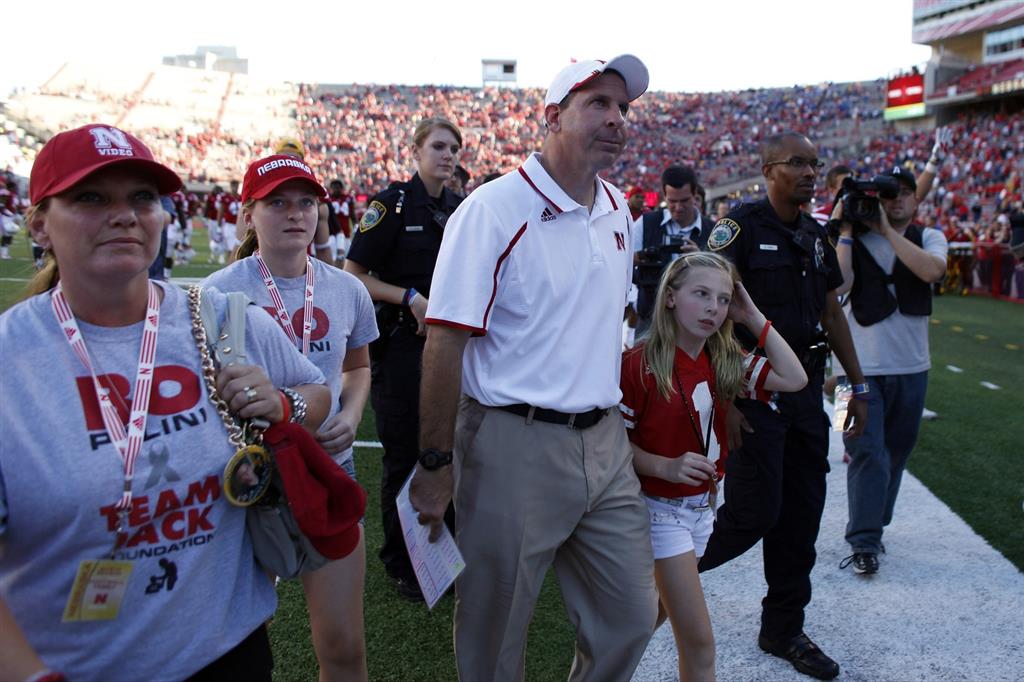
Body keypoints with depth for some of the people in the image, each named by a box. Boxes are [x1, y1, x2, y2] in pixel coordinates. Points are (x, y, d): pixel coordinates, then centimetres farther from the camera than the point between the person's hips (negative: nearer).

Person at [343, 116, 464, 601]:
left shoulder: (460, 208, 9)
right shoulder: (394, 202, -8)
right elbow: (354, 275, -9)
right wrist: (410, 297, -19)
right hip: (401, 343, -5)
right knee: (405, 456, 3)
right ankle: (401, 563, 21)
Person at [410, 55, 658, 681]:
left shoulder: (618, 209, 9)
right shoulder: (495, 209, -13)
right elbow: (447, 341, -15)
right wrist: (436, 463, -14)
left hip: (605, 443, 7)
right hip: (516, 446, -6)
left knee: (632, 618, 16)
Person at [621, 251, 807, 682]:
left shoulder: (725, 362, 2)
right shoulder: (639, 364, -18)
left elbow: (794, 379, -5)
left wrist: (754, 319, -4)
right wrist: (668, 467, -27)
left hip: (703, 505, 7)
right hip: (662, 509, -6)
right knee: (699, 644, -3)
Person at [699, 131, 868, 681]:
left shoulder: (815, 236, 13)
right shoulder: (740, 228, -10)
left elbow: (832, 315, 19)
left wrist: (859, 386, 17)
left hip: (805, 389, 7)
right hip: (753, 392, -7)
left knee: (801, 516, 11)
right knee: (755, 514, -6)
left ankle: (784, 629, 27)